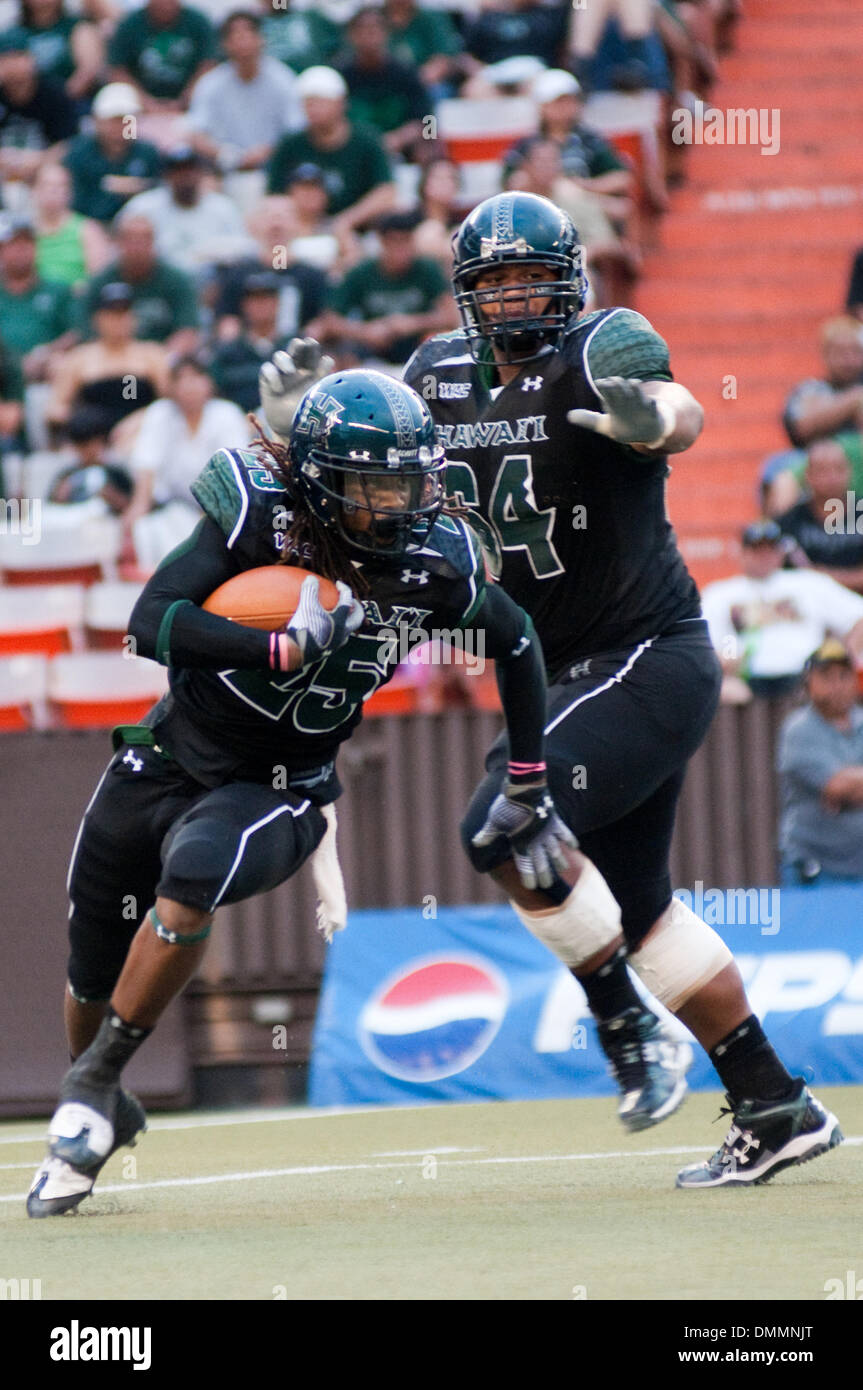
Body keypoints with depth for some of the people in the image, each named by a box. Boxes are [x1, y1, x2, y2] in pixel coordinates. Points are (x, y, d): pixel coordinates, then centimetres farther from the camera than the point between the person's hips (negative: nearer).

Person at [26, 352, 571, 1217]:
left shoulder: (431, 567, -14)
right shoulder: (259, 516, -19)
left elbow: (515, 641, 6)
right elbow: (151, 621, -27)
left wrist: (528, 793, 9)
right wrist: (285, 648, -39)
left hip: (277, 790, -1)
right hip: (166, 757, 1)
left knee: (190, 878, -33)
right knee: (95, 975, 12)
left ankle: (93, 1086, -17)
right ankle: (97, 1113, 44)